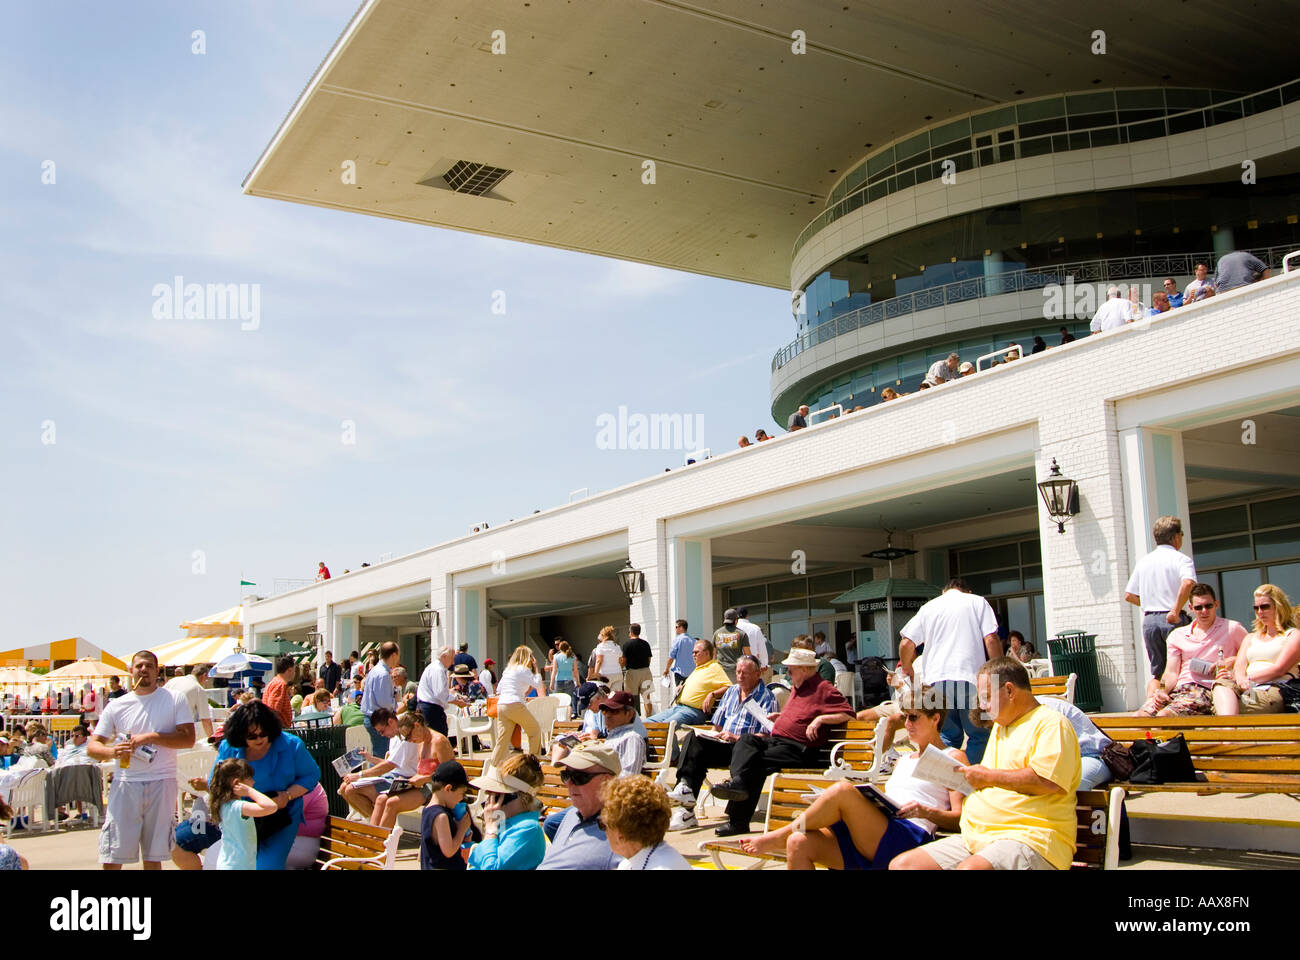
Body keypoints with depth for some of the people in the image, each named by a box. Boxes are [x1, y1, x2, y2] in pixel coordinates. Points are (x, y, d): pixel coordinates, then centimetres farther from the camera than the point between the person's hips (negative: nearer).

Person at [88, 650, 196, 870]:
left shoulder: (174, 700, 5)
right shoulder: (116, 706, 9)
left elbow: (188, 739, -4)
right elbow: (92, 747, 8)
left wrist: (151, 737, -14)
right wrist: (111, 752, -14)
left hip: (162, 783, -1)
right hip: (125, 783, 1)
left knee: (153, 856, 6)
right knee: (112, 856, -3)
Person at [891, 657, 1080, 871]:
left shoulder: (1051, 723, -2)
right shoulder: (1000, 727, 28)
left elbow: (1047, 781, -17)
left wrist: (988, 776, -6)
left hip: (1029, 838, -9)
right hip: (976, 837, 9)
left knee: (969, 868, -39)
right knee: (901, 864, -9)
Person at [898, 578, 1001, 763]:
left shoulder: (928, 607, 17)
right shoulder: (978, 602, 11)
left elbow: (906, 644, 11)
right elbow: (991, 639, -2)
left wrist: (907, 670, 26)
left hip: (937, 680, 3)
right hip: (969, 677, -3)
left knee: (948, 737, 10)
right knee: (979, 735, 5)